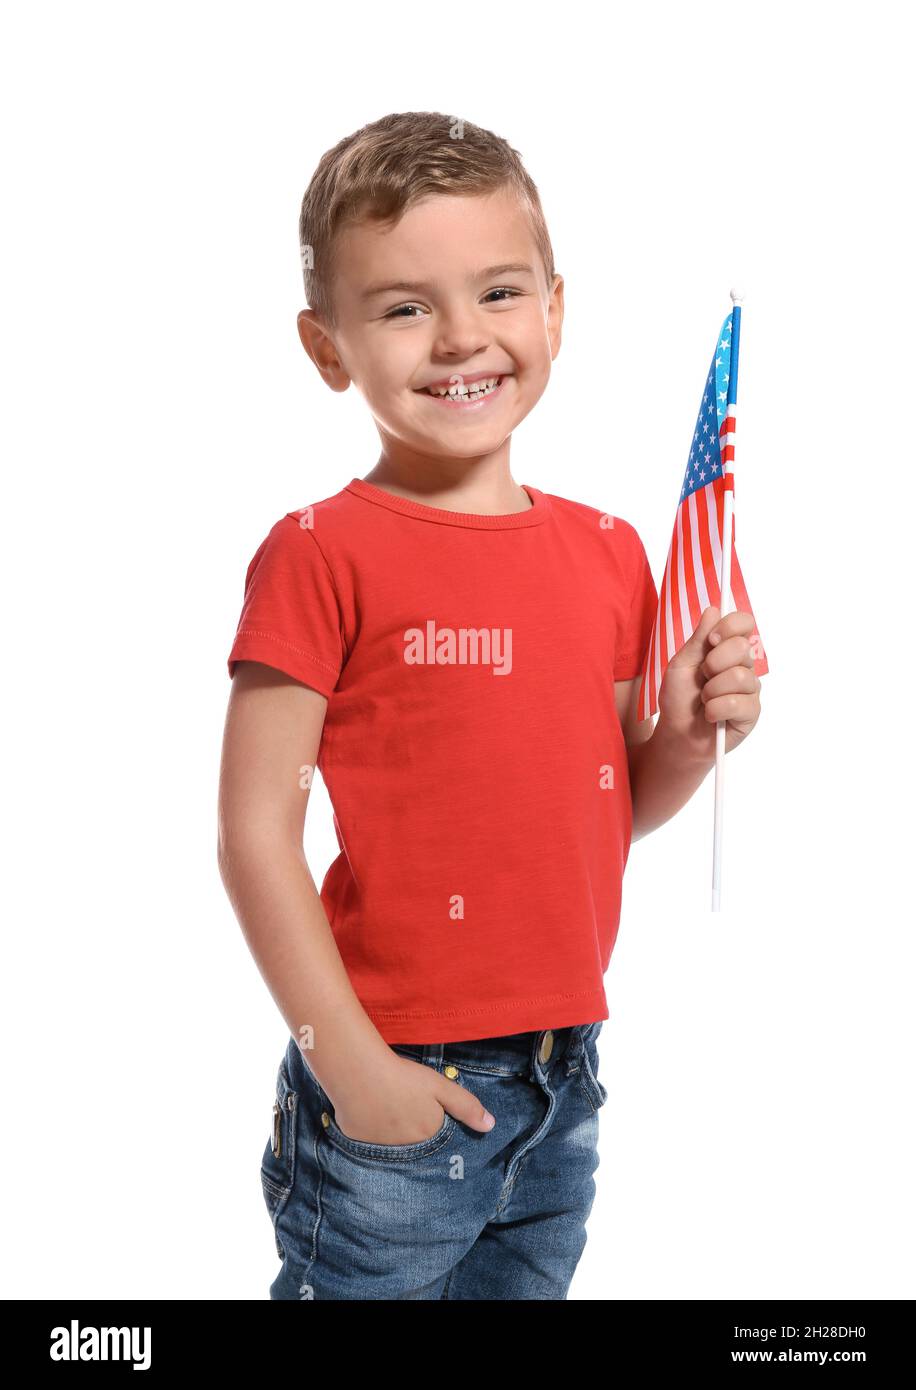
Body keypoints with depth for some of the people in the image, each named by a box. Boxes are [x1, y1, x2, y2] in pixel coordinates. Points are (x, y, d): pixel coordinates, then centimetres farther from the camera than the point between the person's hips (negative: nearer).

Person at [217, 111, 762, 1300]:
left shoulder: (609, 552, 5)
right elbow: (255, 834, -13)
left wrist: (690, 739, -5)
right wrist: (348, 1061, -14)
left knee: (530, 1287, 22)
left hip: (565, 1078, 6)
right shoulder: (321, 554, -12)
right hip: (394, 1091, -5)